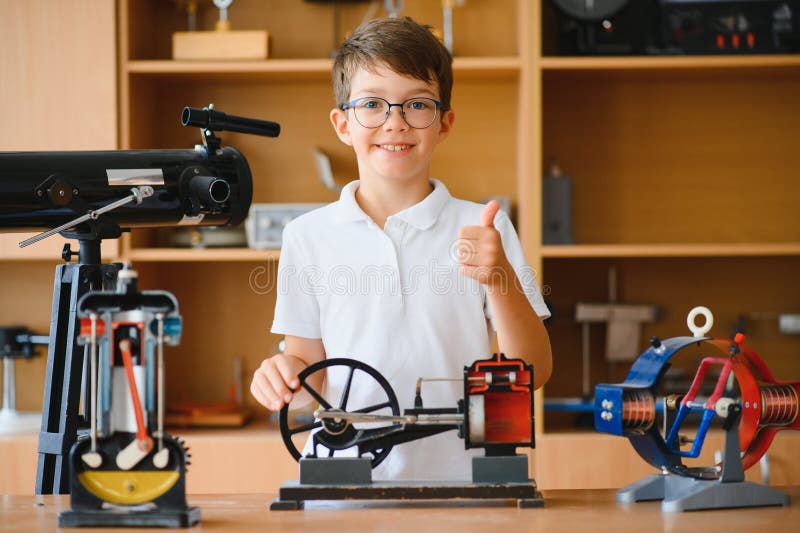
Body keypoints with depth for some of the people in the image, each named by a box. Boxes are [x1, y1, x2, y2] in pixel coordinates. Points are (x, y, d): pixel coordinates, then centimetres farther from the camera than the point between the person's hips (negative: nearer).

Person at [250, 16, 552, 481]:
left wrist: (501, 280, -12)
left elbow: (535, 373, 2)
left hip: (456, 475, -1)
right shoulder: (308, 237, 9)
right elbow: (311, 384, 13)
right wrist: (287, 377, -9)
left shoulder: (483, 230, 6)